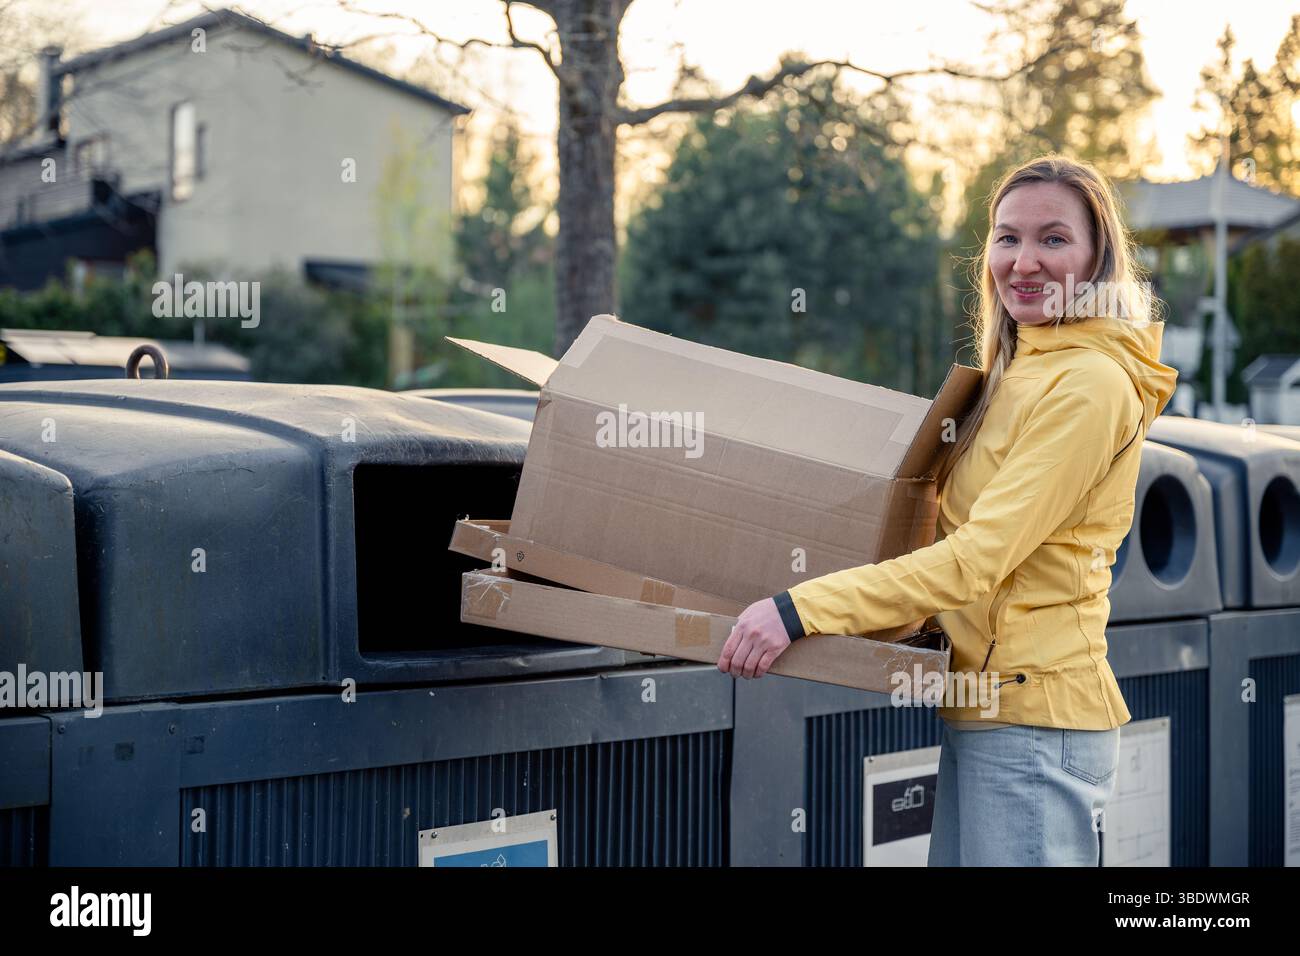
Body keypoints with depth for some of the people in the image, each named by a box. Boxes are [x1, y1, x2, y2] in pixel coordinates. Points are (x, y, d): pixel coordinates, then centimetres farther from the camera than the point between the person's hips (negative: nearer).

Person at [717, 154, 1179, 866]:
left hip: (1033, 720, -9)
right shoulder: (1017, 369, 16)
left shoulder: (1090, 384, -14)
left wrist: (801, 610, -22)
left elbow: (976, 560, -20)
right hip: (983, 708, 9)